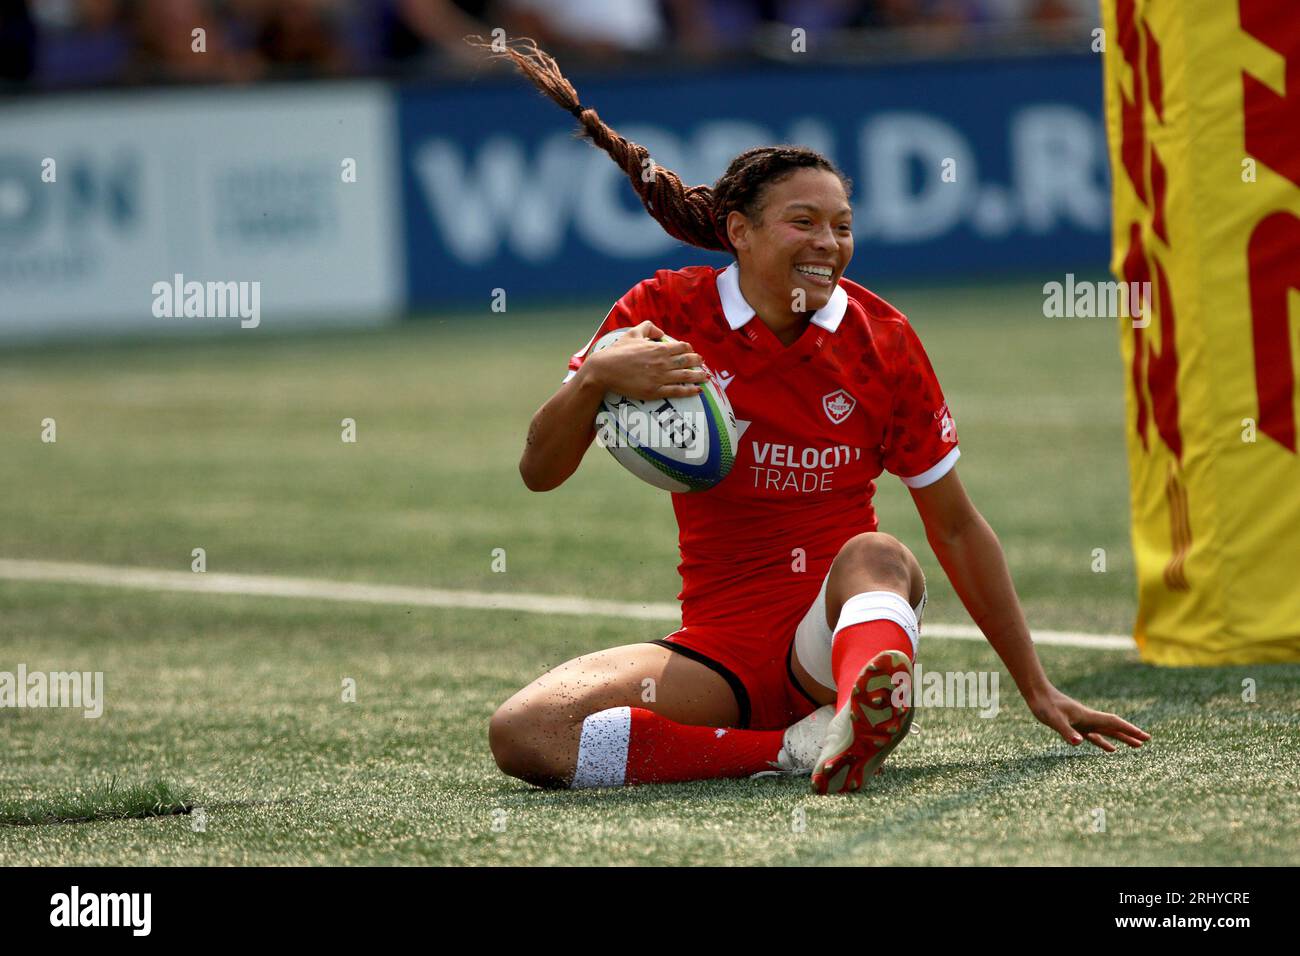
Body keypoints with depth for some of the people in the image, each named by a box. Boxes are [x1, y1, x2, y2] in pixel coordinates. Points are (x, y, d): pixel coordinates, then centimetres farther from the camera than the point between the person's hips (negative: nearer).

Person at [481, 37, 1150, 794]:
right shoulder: (669, 313, 0)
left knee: (877, 556, -38)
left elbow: (958, 527, 8)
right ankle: (790, 748, -30)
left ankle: (862, 718, -69)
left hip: (839, 634, -1)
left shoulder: (882, 339, 1)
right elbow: (541, 473, -2)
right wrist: (595, 378, -24)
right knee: (521, 733, -26)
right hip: (721, 641, 1)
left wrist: (1038, 691, 6)